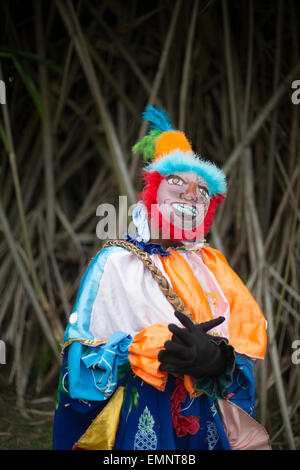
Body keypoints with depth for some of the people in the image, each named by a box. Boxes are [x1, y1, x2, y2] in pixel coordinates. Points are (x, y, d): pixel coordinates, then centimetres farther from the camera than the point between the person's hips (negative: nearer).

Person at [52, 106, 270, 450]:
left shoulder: (212, 265, 7)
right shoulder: (118, 261, -4)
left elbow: (249, 338, -1)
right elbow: (86, 354, -10)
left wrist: (218, 357, -22)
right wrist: (160, 346, -22)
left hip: (205, 423, 4)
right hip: (139, 427, -4)